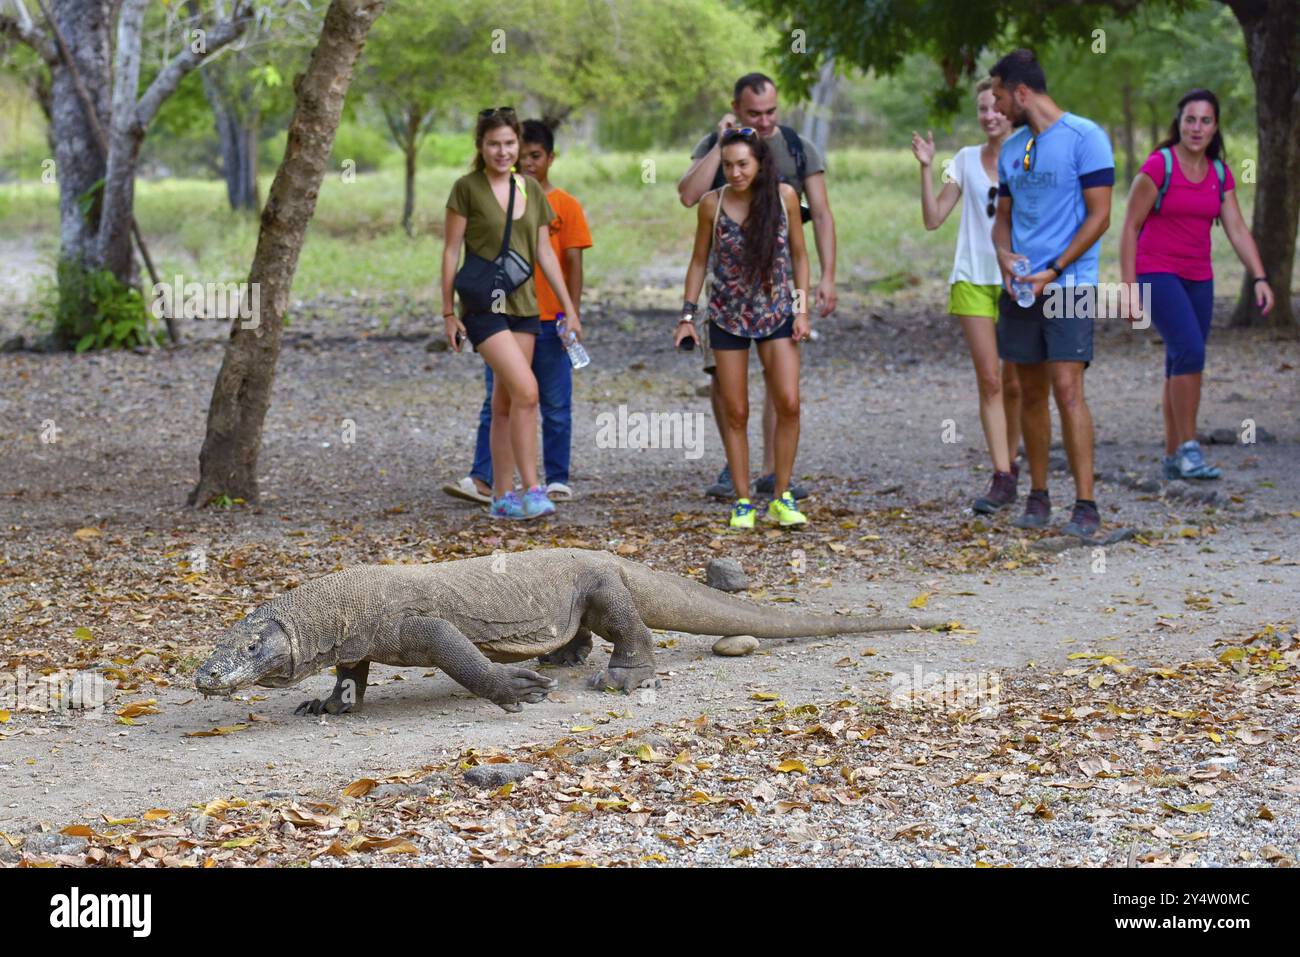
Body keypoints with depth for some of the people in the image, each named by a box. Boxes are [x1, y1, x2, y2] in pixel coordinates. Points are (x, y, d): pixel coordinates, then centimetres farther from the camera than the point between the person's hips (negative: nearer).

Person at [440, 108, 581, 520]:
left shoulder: (532, 189, 9)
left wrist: (569, 307, 10)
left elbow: (544, 252, 13)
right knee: (526, 390, -19)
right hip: (482, 305, -5)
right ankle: (531, 490, -15)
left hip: (523, 305, 5)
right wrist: (448, 312, -7)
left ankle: (502, 497, 14)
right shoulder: (467, 188, -6)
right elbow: (451, 251, -4)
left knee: (506, 403, 8)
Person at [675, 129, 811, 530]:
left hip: (776, 313, 0)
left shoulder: (784, 196, -5)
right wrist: (687, 316, 2)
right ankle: (743, 502, 11)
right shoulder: (712, 203, -6)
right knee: (736, 413, 2)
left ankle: (781, 497, 4)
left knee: (788, 404, -9)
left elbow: (798, 255, 4)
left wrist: (801, 309, -1)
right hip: (727, 317, 0)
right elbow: (700, 261, 4)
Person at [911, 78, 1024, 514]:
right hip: (973, 279, 1)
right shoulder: (966, 160, 7)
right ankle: (1002, 478, -10)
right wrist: (926, 168, -4)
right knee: (989, 380, -8)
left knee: (1013, 384, 6)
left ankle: (1009, 464, 26)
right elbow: (933, 218, 4)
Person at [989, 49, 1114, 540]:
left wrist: (1053, 272, -14)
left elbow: (1099, 216, -9)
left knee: (1067, 388, -14)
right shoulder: (1011, 149, 14)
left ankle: (1086, 507, -12)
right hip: (1019, 287, 6)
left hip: (1068, 284, -6)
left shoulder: (1085, 137, -7)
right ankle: (1037, 498, 17)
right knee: (1031, 393, 8)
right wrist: (1004, 255, -3)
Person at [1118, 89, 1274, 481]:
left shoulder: (1220, 174, 7)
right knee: (1190, 349, -21)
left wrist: (1260, 278, -8)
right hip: (1157, 273, -6)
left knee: (1181, 365, 7)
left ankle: (1172, 455, 16)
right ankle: (1188, 450, -17)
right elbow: (1130, 227, -8)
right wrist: (1128, 287, -11)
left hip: (1198, 279, 6)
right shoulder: (1158, 166, -10)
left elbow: (1237, 230, 5)